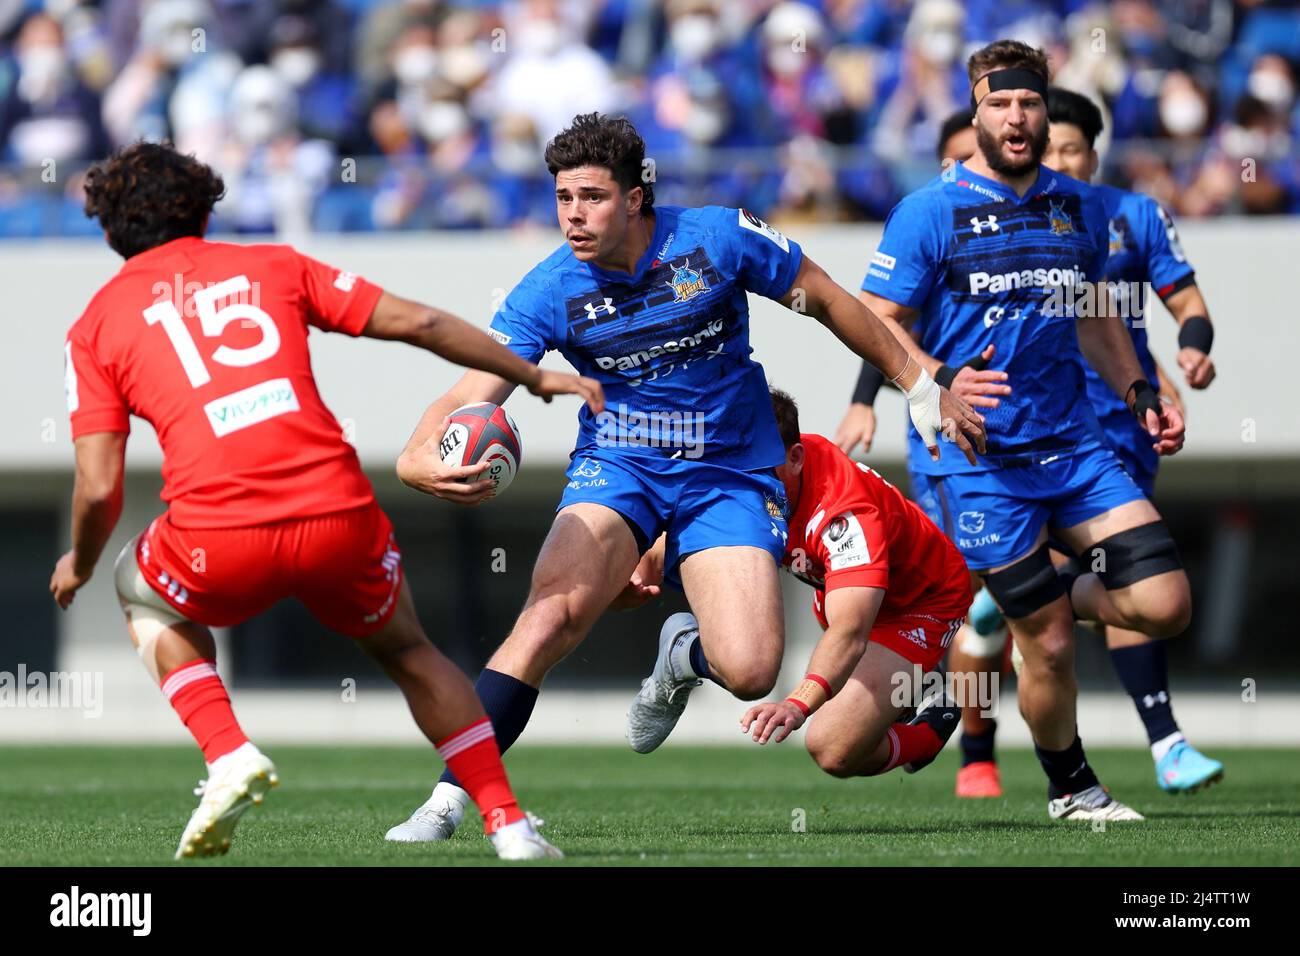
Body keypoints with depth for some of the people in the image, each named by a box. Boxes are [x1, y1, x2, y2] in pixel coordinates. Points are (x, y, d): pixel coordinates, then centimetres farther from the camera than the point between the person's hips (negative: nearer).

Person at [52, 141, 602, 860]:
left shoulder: (95, 324, 13)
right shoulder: (271, 266, 19)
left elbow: (100, 489, 5)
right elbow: (418, 324, 13)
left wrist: (78, 566, 26)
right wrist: (533, 376, 25)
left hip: (222, 542, -2)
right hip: (338, 517, 2)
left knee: (146, 598, 33)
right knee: (406, 649, 30)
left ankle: (228, 757, 11)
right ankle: (508, 823, 18)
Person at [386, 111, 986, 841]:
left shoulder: (717, 238, -11)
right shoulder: (548, 293, -9)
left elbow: (827, 302, 3)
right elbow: (470, 397, -15)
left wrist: (920, 386, 8)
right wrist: (418, 458, -38)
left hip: (730, 472, 0)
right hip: (616, 466, 0)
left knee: (750, 673, -17)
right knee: (550, 616, -27)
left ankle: (685, 656, 22)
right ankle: (449, 800, -22)